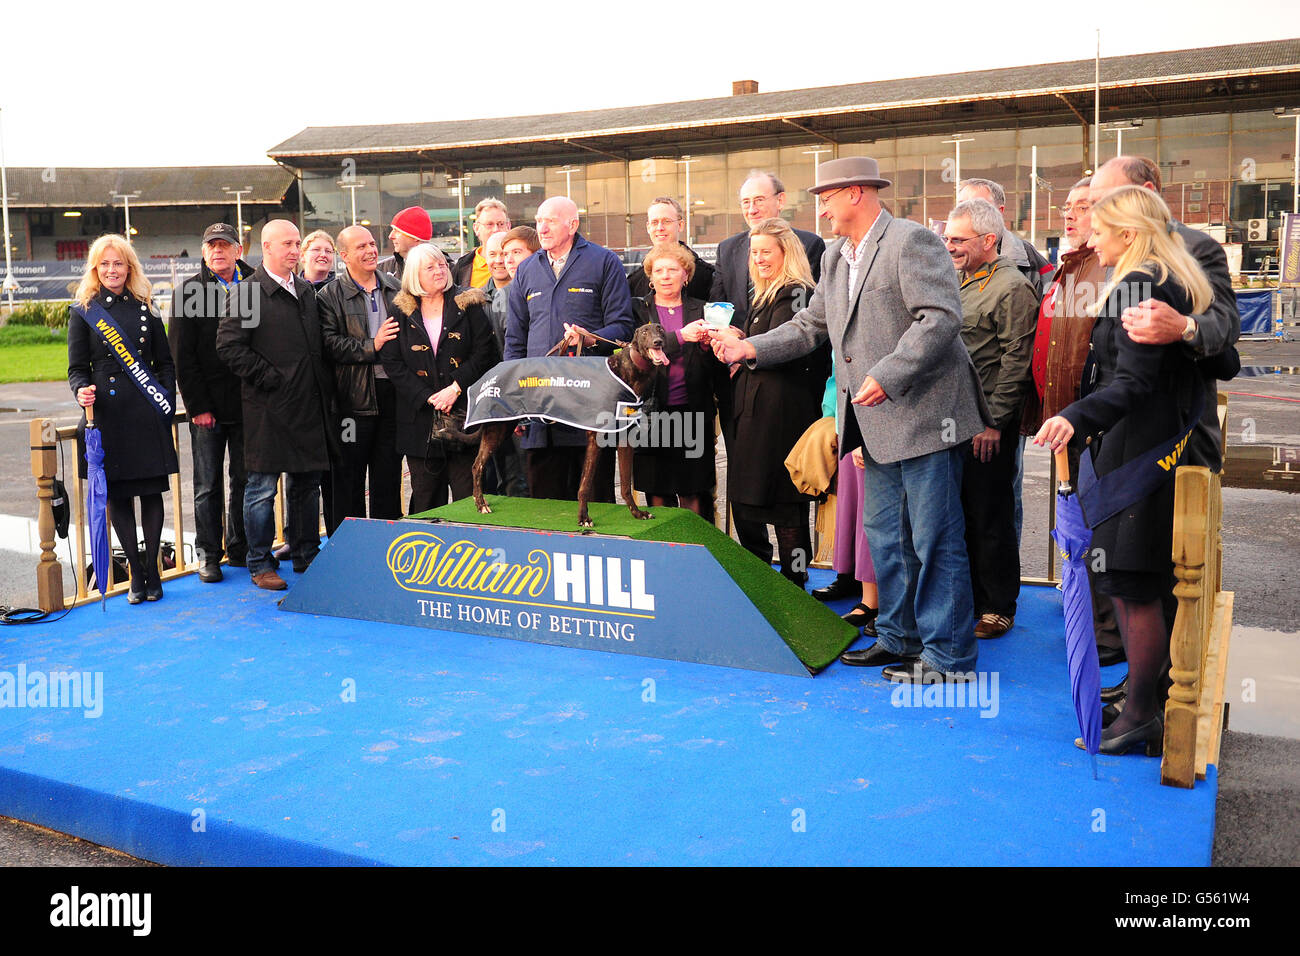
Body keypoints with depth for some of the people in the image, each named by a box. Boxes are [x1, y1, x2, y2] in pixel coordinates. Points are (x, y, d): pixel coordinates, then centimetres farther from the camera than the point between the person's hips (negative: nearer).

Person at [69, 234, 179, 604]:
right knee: (117, 495, 3)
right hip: (107, 413, -1)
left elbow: (165, 362, 11)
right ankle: (136, 574, 13)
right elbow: (77, 367, 5)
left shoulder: (146, 308, 9)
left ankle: (151, 570, 12)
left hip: (147, 413, 1)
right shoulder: (84, 311, 5)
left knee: (152, 491, 2)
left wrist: (166, 401, -1)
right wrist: (82, 391, -15)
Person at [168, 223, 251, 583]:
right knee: (208, 486, 4)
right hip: (207, 407, -2)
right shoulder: (188, 292, 0)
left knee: (245, 481, 10)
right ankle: (208, 554, 15)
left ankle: (239, 548, 22)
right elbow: (182, 355, -3)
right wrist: (198, 406, -9)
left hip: (248, 404, 2)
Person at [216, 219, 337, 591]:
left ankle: (306, 556, 25)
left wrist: (324, 388, 10)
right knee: (263, 488, 1)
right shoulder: (246, 294, -5)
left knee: (307, 483, 13)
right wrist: (268, 377, -14)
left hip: (310, 405, 6)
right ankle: (260, 565, 11)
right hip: (268, 407, -6)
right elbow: (229, 346, -12)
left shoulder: (307, 290, 16)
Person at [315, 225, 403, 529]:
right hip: (354, 398, -4)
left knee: (389, 474, 11)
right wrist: (371, 346, -18)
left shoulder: (396, 288, 12)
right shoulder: (329, 296, -1)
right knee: (349, 478, 2)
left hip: (392, 391, 4)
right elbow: (330, 344, -12)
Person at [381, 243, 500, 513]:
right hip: (420, 420, 2)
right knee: (425, 499, 7)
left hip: (464, 414, -1)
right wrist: (427, 397, -10)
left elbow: (485, 353, -2)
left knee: (467, 498, -2)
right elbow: (391, 362, 1)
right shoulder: (403, 313, 7)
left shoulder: (468, 306, 5)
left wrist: (456, 388, -13)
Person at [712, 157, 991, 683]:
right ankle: (899, 638, 29)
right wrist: (752, 348, 11)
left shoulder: (911, 241, -11)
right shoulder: (835, 255, 16)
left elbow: (941, 318, -20)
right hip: (879, 423, 9)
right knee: (885, 536, 16)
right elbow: (811, 324, 21)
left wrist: (888, 375, -25)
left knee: (935, 539, -2)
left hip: (923, 413, -9)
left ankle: (948, 656, 7)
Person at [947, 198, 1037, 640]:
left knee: (990, 516, 1)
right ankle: (968, 597, 24)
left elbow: (1016, 363, -14)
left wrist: (993, 422, -16)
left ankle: (998, 607, 13)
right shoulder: (957, 283, 15)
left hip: (988, 423, -8)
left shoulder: (1011, 288, -10)